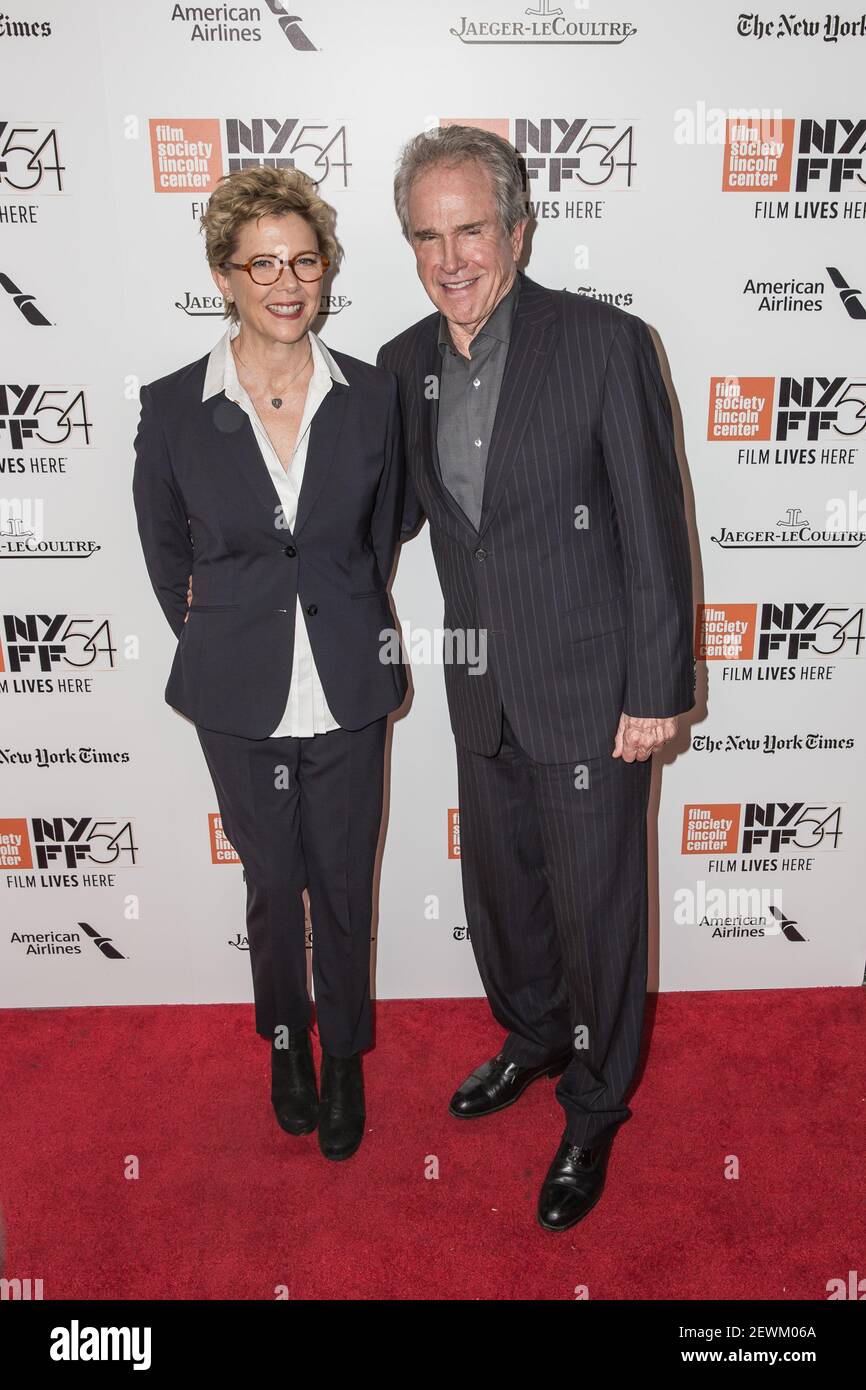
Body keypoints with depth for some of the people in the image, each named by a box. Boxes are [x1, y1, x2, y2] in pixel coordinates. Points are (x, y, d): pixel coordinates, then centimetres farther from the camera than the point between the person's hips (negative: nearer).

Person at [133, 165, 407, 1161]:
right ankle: (286, 1041, 43)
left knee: (344, 888, 13)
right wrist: (218, 638, 11)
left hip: (347, 694, 1)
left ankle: (343, 1056, 37)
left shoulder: (371, 396, -5)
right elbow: (163, 548, 7)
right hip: (240, 701, 0)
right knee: (272, 883, 16)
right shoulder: (173, 407, -7)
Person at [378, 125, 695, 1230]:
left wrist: (657, 689, -13)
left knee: (594, 904, 9)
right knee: (497, 881, 21)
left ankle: (593, 1109, 34)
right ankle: (531, 1037, 50)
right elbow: (390, 514, 13)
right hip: (482, 693, 6)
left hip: (590, 689, -5)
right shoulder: (405, 363, 3)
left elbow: (655, 530, -12)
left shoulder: (605, 344, -13)